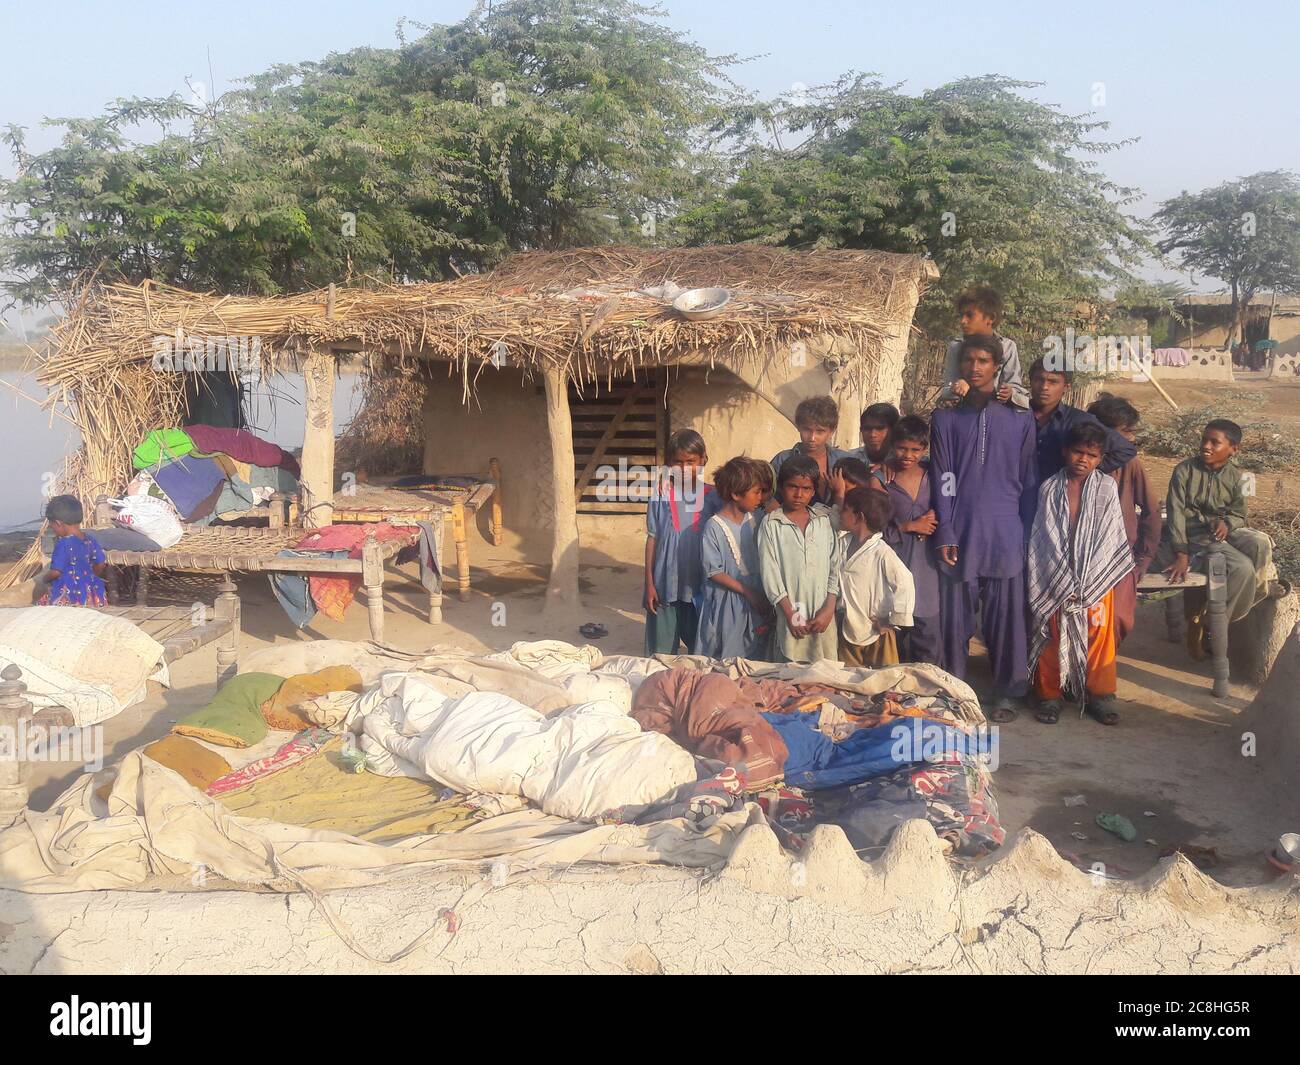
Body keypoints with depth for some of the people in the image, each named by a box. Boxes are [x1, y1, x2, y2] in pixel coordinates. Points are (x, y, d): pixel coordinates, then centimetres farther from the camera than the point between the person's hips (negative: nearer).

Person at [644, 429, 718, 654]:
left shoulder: (711, 497, -2)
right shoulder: (661, 496, -3)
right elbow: (652, 539, 1)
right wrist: (649, 584, -1)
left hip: (699, 584, 1)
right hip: (666, 584, 0)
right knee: (662, 651, 7)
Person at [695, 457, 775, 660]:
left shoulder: (753, 521, 3)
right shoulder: (714, 527, -15)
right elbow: (714, 572, -14)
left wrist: (763, 597, 3)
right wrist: (749, 592, -15)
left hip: (756, 600, 6)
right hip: (727, 603, -6)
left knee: (755, 656, 12)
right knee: (726, 658, 2)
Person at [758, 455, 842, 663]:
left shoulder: (824, 520, 8)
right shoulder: (771, 524, 1)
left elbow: (835, 566, 6)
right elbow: (769, 572, -3)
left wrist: (829, 609, -3)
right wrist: (790, 614, -8)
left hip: (823, 616, 2)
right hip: (790, 616, -2)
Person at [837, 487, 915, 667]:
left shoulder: (881, 552, -20)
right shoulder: (844, 542, 1)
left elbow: (904, 583, -26)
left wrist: (893, 623, -20)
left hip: (876, 634, -6)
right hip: (848, 631, 6)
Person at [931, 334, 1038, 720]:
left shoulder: (1019, 421, 8)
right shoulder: (946, 420, 7)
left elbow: (1027, 481, 9)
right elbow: (942, 480, 2)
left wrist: (1026, 534, 4)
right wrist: (944, 533, -5)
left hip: (1005, 536, 0)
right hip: (960, 536, 0)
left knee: (1006, 616, 2)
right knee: (955, 617, 4)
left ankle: (1008, 693, 14)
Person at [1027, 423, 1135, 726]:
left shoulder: (1106, 487, 0)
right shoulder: (1049, 488, 0)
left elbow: (1109, 538, -3)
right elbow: (1044, 539, -2)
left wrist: (1086, 583, -9)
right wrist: (1066, 582, -9)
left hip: (1096, 578, 0)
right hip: (1055, 578, 0)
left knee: (1099, 635, 5)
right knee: (1052, 637, 4)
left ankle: (1099, 695, 17)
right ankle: (1049, 695, 15)